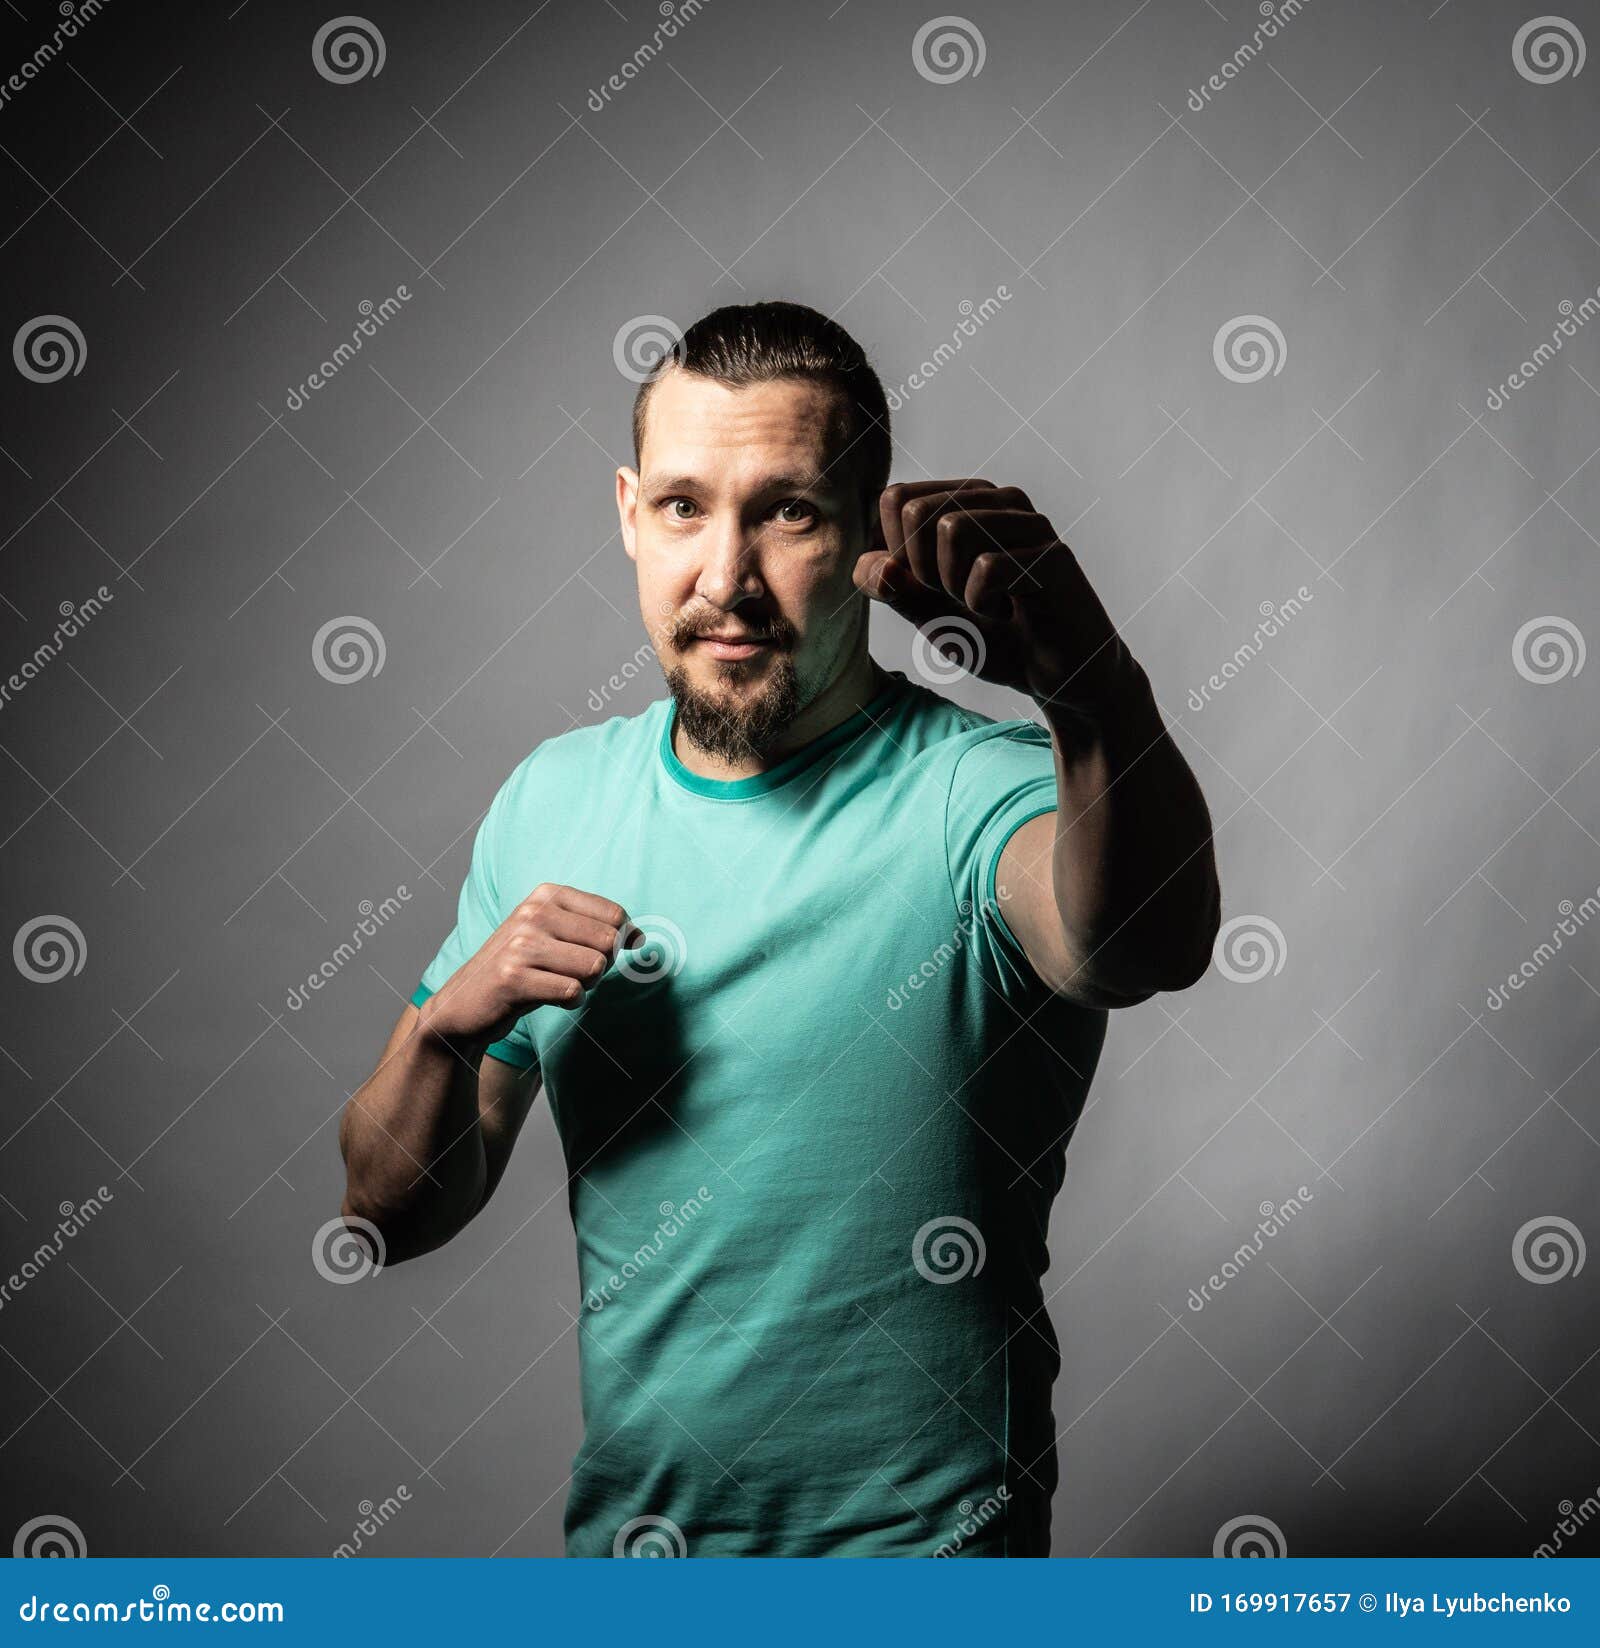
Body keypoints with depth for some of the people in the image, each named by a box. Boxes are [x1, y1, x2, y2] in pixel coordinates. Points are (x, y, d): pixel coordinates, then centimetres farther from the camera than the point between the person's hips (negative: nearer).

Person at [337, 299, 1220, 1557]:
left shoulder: (966, 792, -17)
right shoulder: (550, 802, -3)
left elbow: (1140, 948, -41)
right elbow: (393, 1215, 2)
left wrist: (1098, 689, -58)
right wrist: (448, 1025, -18)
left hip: (921, 1540, -4)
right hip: (623, 1524, 5)